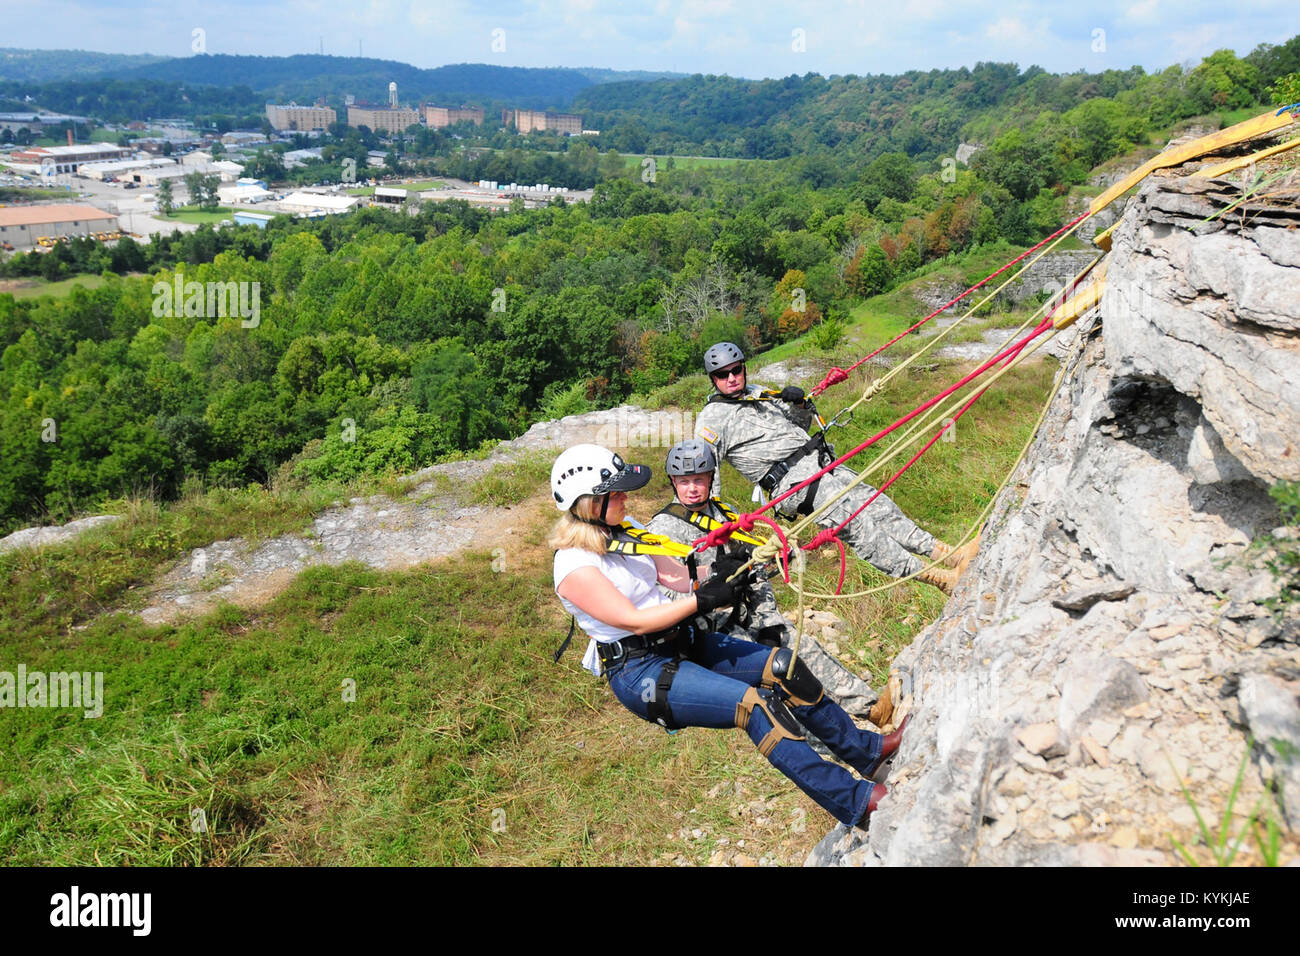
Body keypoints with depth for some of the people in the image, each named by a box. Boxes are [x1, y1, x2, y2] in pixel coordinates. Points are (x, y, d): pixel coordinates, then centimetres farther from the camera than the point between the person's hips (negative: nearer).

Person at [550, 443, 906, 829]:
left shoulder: (622, 530, 7)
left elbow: (679, 576, 6)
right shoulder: (574, 567, -18)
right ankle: (855, 801, -18)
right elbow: (635, 621, -20)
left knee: (783, 666, -3)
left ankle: (864, 749, 10)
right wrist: (703, 600, -20)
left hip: (682, 644, 8)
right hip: (639, 672, -8)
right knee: (755, 704, -23)